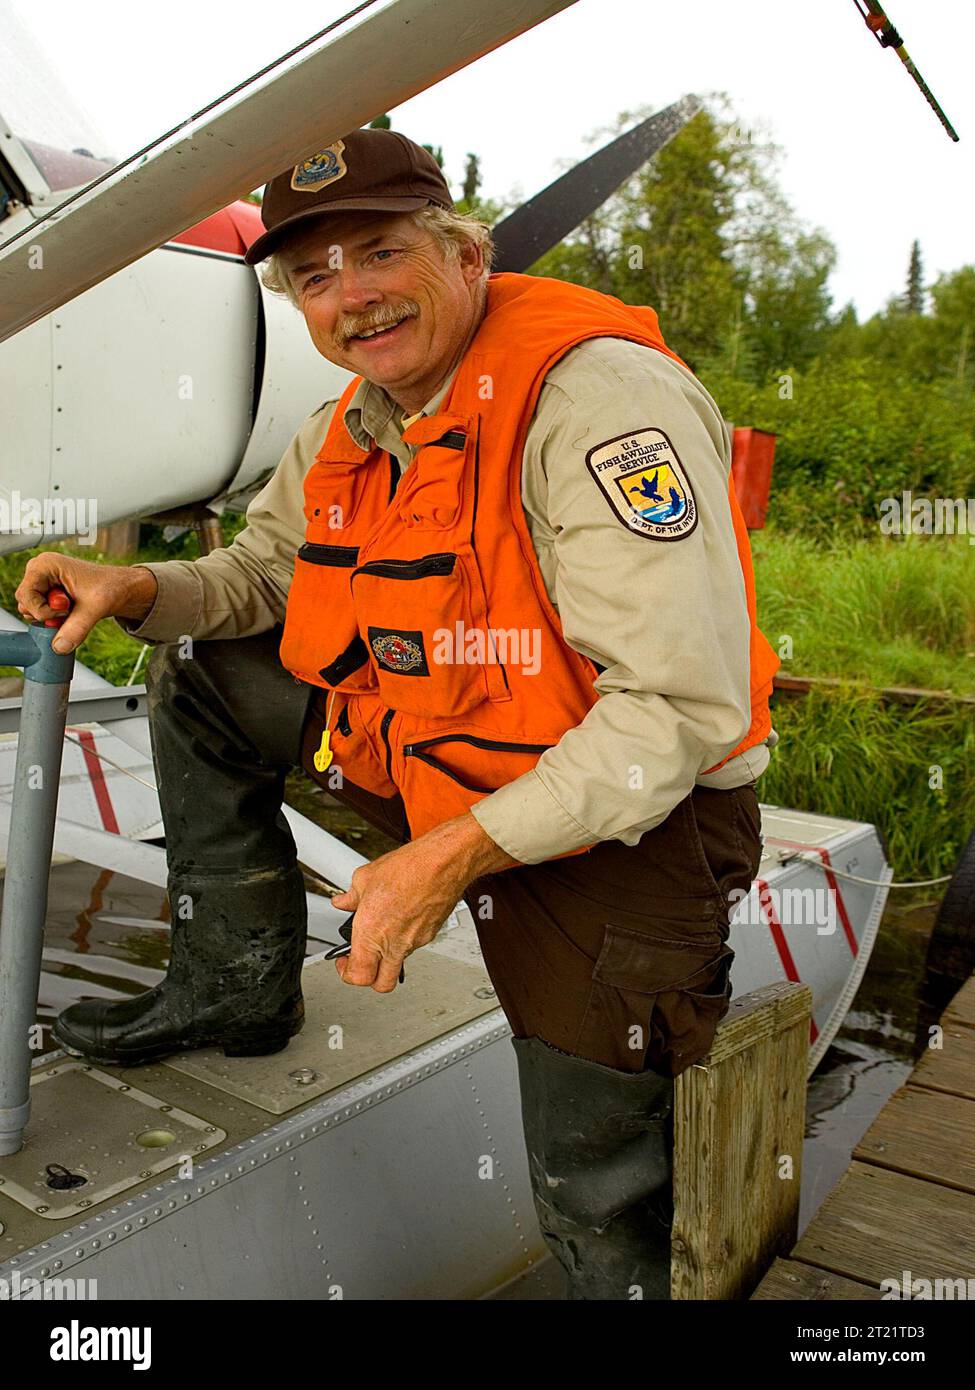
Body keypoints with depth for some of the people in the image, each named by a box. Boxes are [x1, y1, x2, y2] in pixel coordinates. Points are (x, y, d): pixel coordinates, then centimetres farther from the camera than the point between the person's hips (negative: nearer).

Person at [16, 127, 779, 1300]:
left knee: (596, 1201, 4)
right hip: (437, 749, 7)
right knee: (202, 673, 8)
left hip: (624, 818, -7)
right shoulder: (350, 427, 1)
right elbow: (267, 570, 16)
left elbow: (686, 709, -30)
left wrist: (452, 856, -30)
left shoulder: (599, 397, -25)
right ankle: (237, 987, 20)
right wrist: (134, 589, -7)